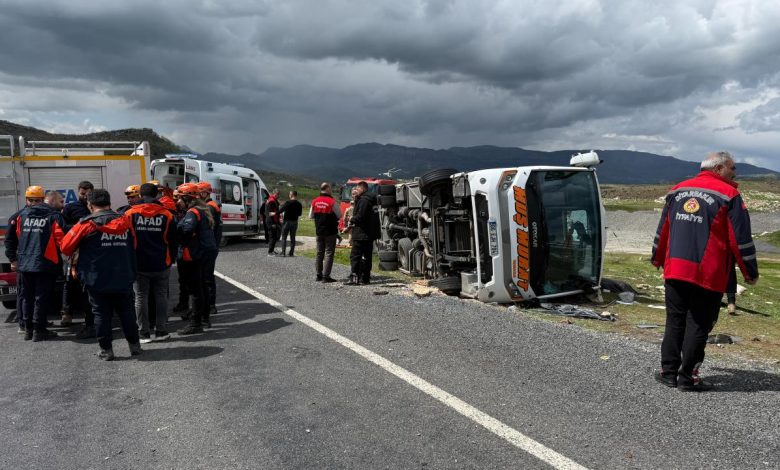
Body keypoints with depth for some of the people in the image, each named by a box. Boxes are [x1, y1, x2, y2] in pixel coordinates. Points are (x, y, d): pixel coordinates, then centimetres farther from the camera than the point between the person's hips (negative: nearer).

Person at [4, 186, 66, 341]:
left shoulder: (20, 216, 7)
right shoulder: (53, 216, -5)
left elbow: (10, 239, 10)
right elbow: (61, 239, -13)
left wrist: (13, 259, 19)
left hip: (24, 264, 4)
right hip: (45, 264, -4)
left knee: (27, 297, 16)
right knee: (42, 297, 3)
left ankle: (28, 329, 22)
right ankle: (39, 330, 6)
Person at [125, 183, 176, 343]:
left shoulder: (130, 214, -3)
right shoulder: (166, 214, -2)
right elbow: (172, 239, 4)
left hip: (139, 264, -1)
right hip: (161, 265, 1)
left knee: (141, 298, 7)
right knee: (161, 297, 9)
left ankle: (144, 333, 9)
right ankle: (161, 331, 12)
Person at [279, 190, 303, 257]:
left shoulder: (288, 202, -13)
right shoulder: (299, 204, 4)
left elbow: (281, 210, -18)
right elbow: (300, 213, 12)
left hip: (287, 221, -5)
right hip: (294, 222, 5)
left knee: (284, 237, 2)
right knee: (292, 238, 10)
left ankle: (283, 252, -3)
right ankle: (291, 253, 10)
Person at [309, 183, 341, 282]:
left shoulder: (314, 201, 2)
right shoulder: (332, 201, -14)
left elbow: (310, 216, 10)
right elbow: (339, 215, -7)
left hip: (319, 231, 6)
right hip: (330, 231, -5)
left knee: (319, 253, 15)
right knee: (329, 253, -1)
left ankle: (319, 275, 19)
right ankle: (326, 276, -4)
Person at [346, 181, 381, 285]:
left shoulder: (364, 200, -14)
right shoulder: (370, 199, 17)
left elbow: (360, 216, -22)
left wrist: (352, 220, -3)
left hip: (361, 234, -10)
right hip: (370, 233, 10)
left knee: (355, 255, -8)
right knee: (367, 256, 12)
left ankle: (355, 276, -12)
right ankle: (365, 277, 17)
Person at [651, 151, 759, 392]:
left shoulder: (678, 190, 11)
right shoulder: (728, 195, -4)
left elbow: (663, 229, 17)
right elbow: (741, 238, -6)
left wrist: (658, 259, 29)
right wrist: (750, 272, 4)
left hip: (674, 271, 5)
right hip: (708, 275, -5)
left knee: (674, 322, 12)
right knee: (698, 325, 3)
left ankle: (668, 371, 16)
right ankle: (687, 377, 8)